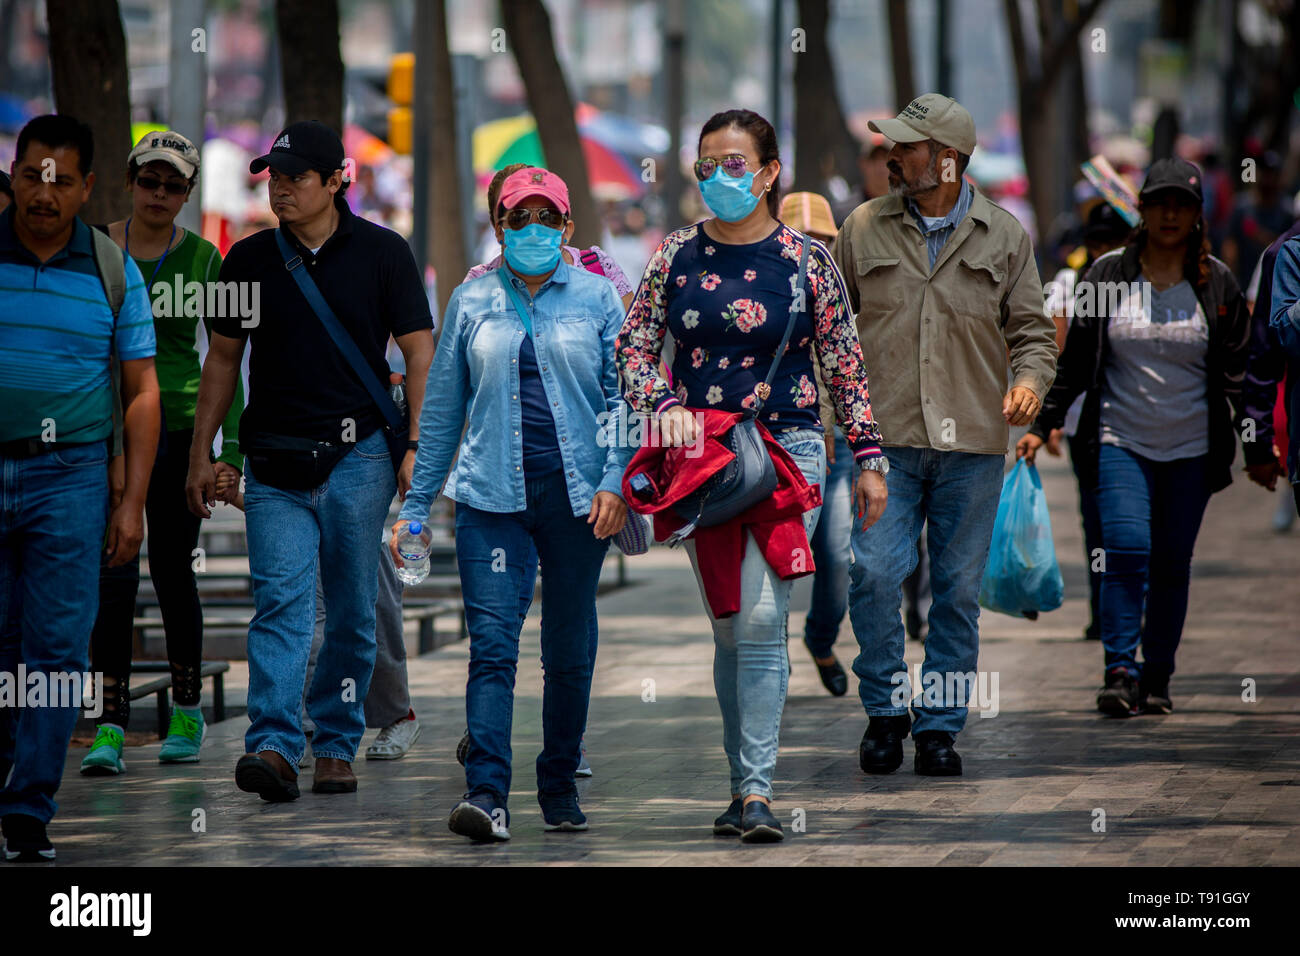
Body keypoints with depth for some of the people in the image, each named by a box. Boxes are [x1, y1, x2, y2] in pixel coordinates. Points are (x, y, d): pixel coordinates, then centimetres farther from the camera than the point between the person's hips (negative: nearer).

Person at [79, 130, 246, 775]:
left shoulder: (202, 259, 2)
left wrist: (231, 449, -4)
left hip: (179, 427, 0)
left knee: (172, 570, 6)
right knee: (113, 569, -10)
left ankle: (187, 710, 25)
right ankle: (110, 725, -12)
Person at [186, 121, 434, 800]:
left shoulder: (382, 253, 1)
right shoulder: (250, 259, 8)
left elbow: (419, 354, 1)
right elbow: (223, 357, 15)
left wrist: (416, 445, -8)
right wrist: (200, 453, 12)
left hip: (358, 457, -1)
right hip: (274, 460, 1)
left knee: (352, 612, 4)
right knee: (280, 602, -11)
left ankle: (336, 745, 13)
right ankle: (273, 746, -20)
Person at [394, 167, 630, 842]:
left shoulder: (596, 298, 6)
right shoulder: (472, 302, 9)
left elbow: (622, 396, 4)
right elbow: (443, 407, 14)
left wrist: (614, 482, -10)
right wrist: (415, 505, 13)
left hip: (576, 496, 0)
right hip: (492, 496, 0)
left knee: (569, 651, 7)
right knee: (492, 645, -12)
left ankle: (560, 789, 21)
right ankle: (487, 795, -19)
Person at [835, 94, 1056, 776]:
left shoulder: (1004, 237, 7)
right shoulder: (864, 229, 8)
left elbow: (1031, 330, 11)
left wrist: (1029, 379, -9)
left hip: (973, 444, 0)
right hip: (885, 437, 0)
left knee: (958, 588, 3)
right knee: (874, 573, -12)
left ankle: (940, 726, 13)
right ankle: (886, 710, 6)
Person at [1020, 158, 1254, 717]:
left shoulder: (1217, 284, 3)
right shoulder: (1108, 275, 2)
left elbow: (1236, 372, 6)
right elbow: (1075, 359, 8)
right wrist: (1042, 425, 4)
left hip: (1191, 450, 1)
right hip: (1121, 442, -1)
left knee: (1172, 565, 2)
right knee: (1127, 550, -16)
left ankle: (1157, 680, 12)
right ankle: (1119, 673, -17)